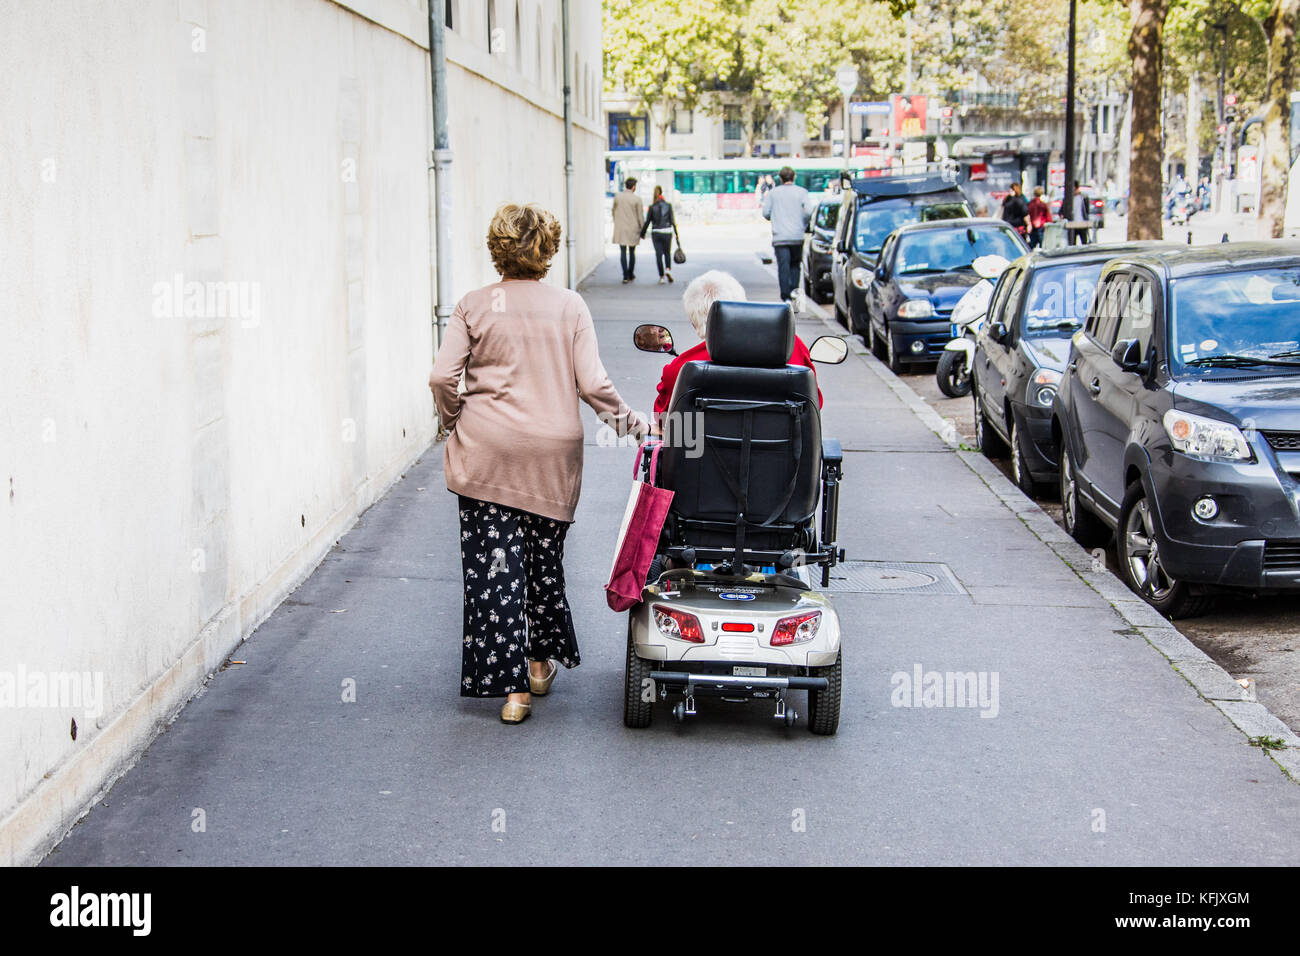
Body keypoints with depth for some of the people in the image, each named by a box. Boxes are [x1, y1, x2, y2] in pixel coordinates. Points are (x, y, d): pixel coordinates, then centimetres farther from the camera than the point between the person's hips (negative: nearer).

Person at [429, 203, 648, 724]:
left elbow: (442, 376, -7)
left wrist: (453, 420, 11)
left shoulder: (474, 306, -1)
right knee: (544, 557, 18)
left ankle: (511, 685, -3)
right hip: (552, 453, 2)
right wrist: (626, 417, 11)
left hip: (486, 455, -1)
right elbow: (591, 383, -4)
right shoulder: (569, 306, 0)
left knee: (493, 566, 0)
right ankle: (541, 661, 33)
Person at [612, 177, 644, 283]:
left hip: (620, 229, 1)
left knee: (623, 252, 1)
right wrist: (642, 231, 4)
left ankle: (625, 276, -7)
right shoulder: (637, 199, -10)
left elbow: (614, 212, 9)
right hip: (633, 229, -1)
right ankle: (631, 274, 23)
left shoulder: (617, 197, -2)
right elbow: (640, 216, -6)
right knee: (632, 252, 15)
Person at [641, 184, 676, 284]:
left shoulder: (652, 207, -4)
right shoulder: (668, 206, -4)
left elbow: (647, 222, 0)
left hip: (655, 233, 0)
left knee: (658, 255, 5)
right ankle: (668, 269, -8)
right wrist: (676, 233, 4)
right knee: (667, 253, 16)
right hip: (667, 232, 0)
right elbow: (672, 221, -4)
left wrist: (642, 233, 12)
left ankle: (662, 277, 2)